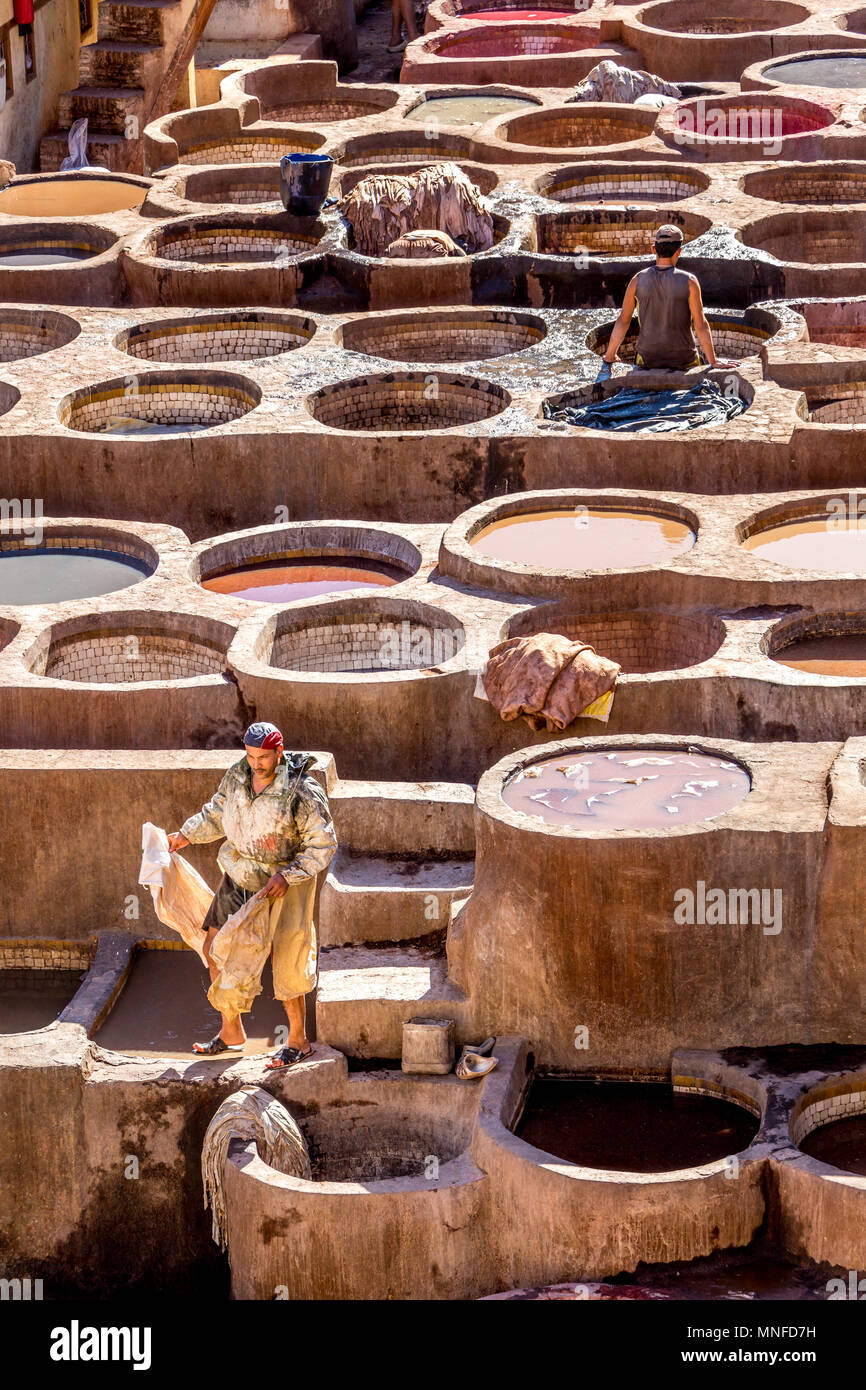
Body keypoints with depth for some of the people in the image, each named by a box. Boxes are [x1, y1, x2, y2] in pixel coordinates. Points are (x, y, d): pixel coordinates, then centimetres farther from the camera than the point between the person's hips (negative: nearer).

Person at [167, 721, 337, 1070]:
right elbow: (218, 812, 15)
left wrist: (287, 876, -25)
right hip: (239, 877, 6)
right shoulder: (237, 776, -5)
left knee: (285, 964, -1)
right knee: (216, 948, 8)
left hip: (284, 884, -6)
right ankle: (231, 1032, 24)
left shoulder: (302, 793, -23)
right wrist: (187, 835, 7)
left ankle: (298, 1041, 17)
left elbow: (323, 845, -18)